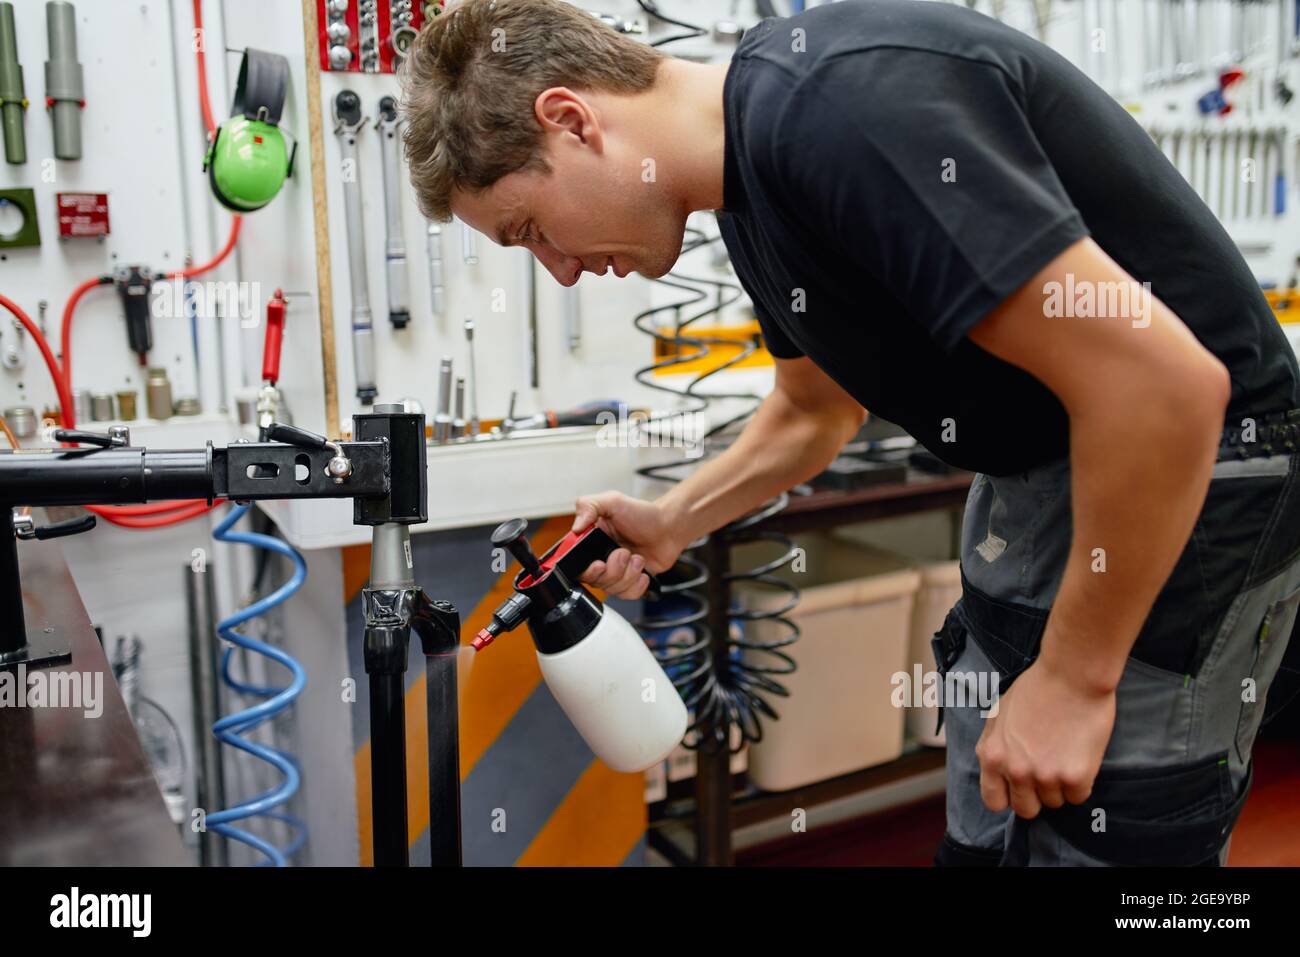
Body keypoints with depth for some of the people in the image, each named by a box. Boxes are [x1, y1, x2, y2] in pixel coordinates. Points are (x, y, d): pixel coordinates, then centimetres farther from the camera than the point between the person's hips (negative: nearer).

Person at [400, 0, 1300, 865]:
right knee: (986, 832, 18)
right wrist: (667, 524, 10)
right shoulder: (755, 176, 3)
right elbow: (814, 412, 19)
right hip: (1037, 469, 9)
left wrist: (1074, 679, -20)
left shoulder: (842, 108, -27)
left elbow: (1165, 387, -29)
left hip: (1185, 468, -9)